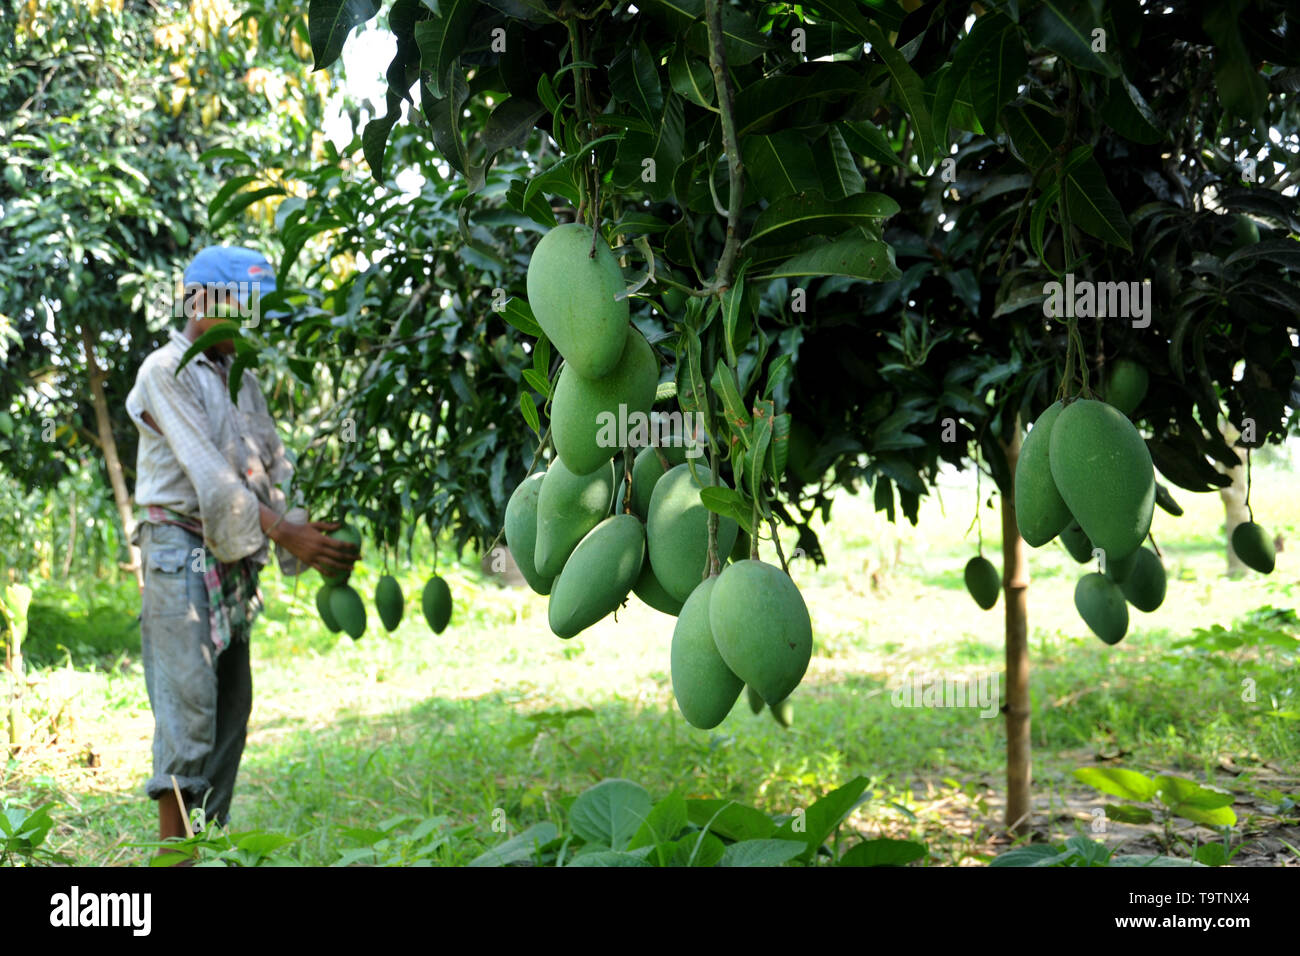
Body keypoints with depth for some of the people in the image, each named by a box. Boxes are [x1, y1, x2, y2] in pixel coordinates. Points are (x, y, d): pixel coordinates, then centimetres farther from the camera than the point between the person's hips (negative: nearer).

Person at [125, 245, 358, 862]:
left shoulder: (241, 380, 17)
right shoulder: (165, 372, -5)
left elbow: (275, 469, 12)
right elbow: (207, 472, -15)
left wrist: (317, 537, -3)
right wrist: (285, 533, -21)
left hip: (233, 557, 8)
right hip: (180, 550, -8)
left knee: (231, 706, 8)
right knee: (187, 702, -11)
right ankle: (173, 847, -9)